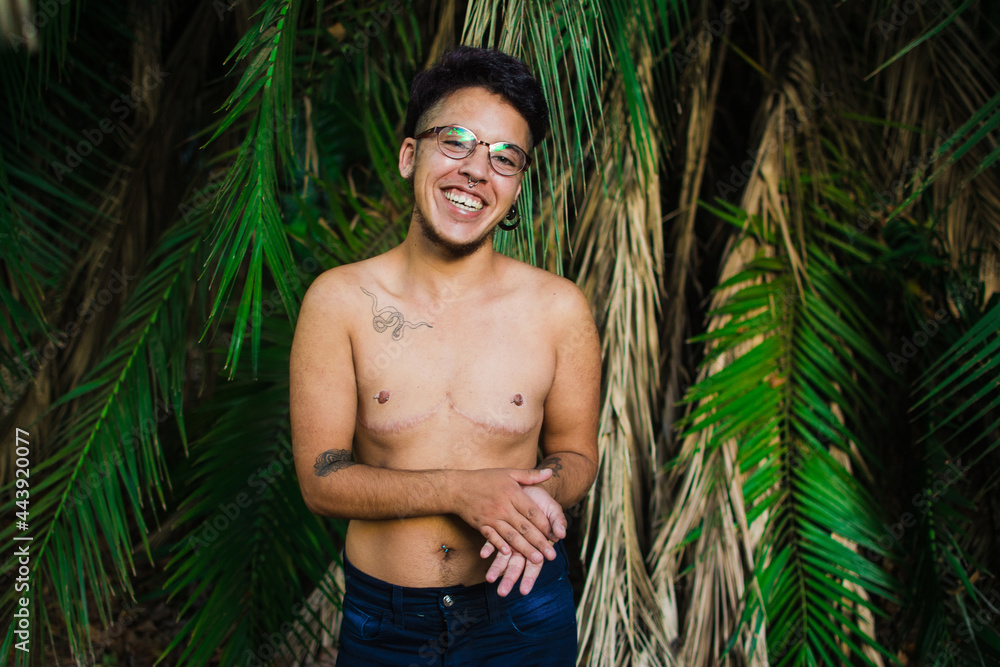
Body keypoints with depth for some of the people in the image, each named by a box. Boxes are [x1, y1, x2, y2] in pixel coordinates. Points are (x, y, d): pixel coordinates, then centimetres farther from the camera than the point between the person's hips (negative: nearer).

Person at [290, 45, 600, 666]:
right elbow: (321, 479, -10)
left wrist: (540, 493, -20)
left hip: (522, 612, 0)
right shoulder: (339, 300, -10)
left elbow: (576, 452, 3)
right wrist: (459, 489, -23)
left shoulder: (559, 307, -8)